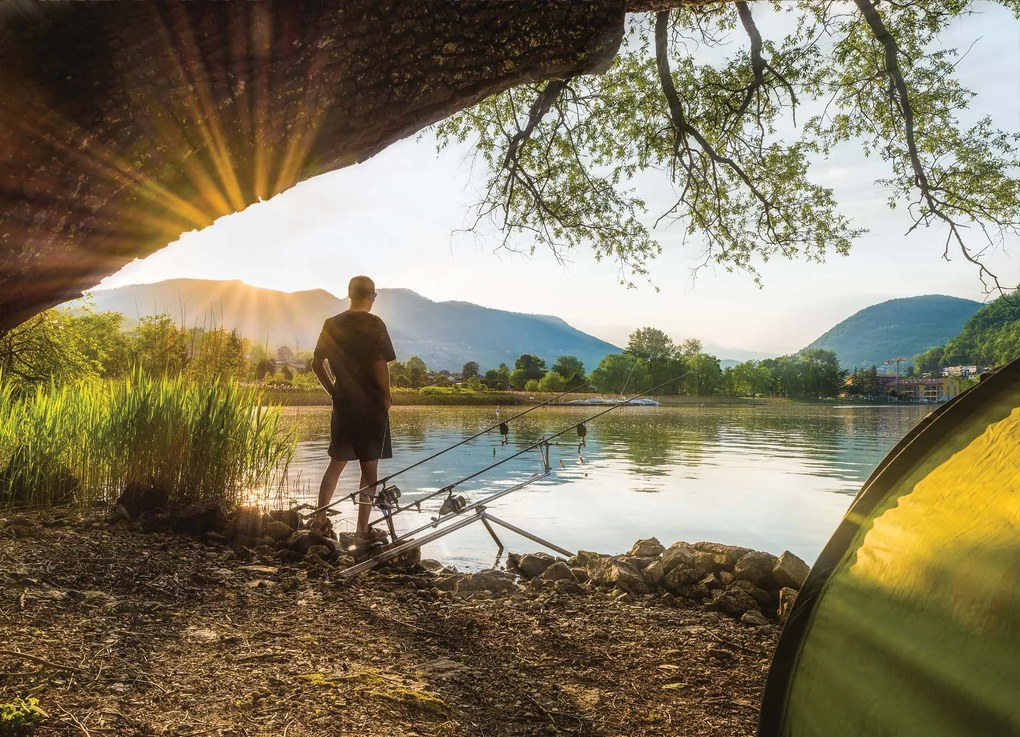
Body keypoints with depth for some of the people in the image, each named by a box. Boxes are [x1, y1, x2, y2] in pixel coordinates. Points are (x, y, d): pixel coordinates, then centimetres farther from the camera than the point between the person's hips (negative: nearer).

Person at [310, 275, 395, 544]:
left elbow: (317, 364, 6)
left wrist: (333, 391, 13)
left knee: (336, 463, 18)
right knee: (370, 468, 4)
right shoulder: (374, 325, -10)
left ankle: (320, 520, 20)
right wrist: (386, 396, -4)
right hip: (371, 405, -5)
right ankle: (362, 530, 7)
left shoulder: (332, 324, 5)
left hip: (343, 404, 5)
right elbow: (380, 365, -17)